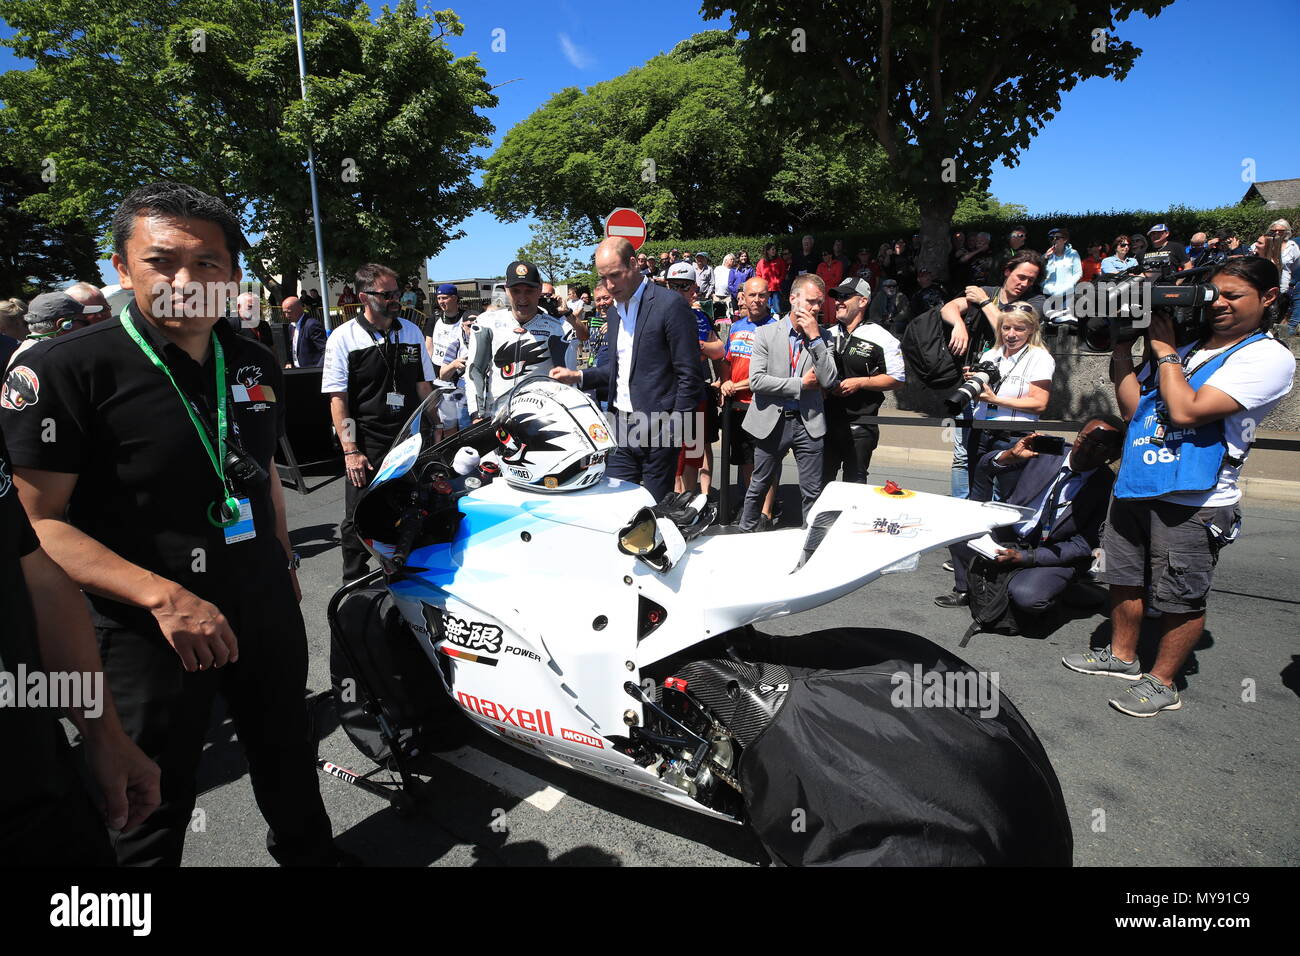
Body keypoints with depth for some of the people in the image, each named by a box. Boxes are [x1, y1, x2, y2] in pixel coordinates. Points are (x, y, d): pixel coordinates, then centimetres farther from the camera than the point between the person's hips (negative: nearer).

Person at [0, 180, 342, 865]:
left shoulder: (256, 365, 4)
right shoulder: (62, 370, -16)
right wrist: (164, 597, -27)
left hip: (267, 613, 6)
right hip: (145, 632, -5)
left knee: (289, 764, 25)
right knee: (153, 816, 14)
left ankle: (311, 854, 50)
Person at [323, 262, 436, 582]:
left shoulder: (411, 331, 8)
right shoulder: (343, 337, -4)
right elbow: (337, 399, -7)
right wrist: (351, 451, -13)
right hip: (366, 447, -3)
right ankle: (354, 584, 21)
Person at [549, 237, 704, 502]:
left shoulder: (670, 304, -11)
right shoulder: (615, 310, 14)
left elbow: (690, 375, -12)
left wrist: (677, 428, -15)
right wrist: (578, 377, 9)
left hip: (657, 428, -7)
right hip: (621, 425, 7)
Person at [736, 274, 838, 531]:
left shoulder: (823, 337, 4)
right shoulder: (766, 333, -1)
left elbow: (828, 380, -9)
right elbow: (755, 381, -11)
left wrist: (814, 336, -13)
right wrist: (801, 384, -12)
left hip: (808, 423, 1)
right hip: (772, 421, -1)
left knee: (813, 493, 6)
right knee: (758, 487, 12)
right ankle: (745, 534, 30)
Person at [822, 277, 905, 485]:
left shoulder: (881, 338, -4)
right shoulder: (829, 335, 12)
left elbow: (897, 379, -5)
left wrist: (860, 382, -14)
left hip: (860, 426, -5)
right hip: (826, 420, 5)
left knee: (854, 485, 4)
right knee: (820, 481, 10)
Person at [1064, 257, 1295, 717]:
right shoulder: (1187, 349, 13)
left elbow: (1187, 410, -20)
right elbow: (1132, 407, 9)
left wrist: (1164, 350, -8)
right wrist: (1121, 348, 2)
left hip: (1192, 503, -6)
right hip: (1134, 488, 7)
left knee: (1180, 598, 6)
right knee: (1125, 579, 17)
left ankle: (1162, 683, 21)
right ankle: (1121, 656, 35)